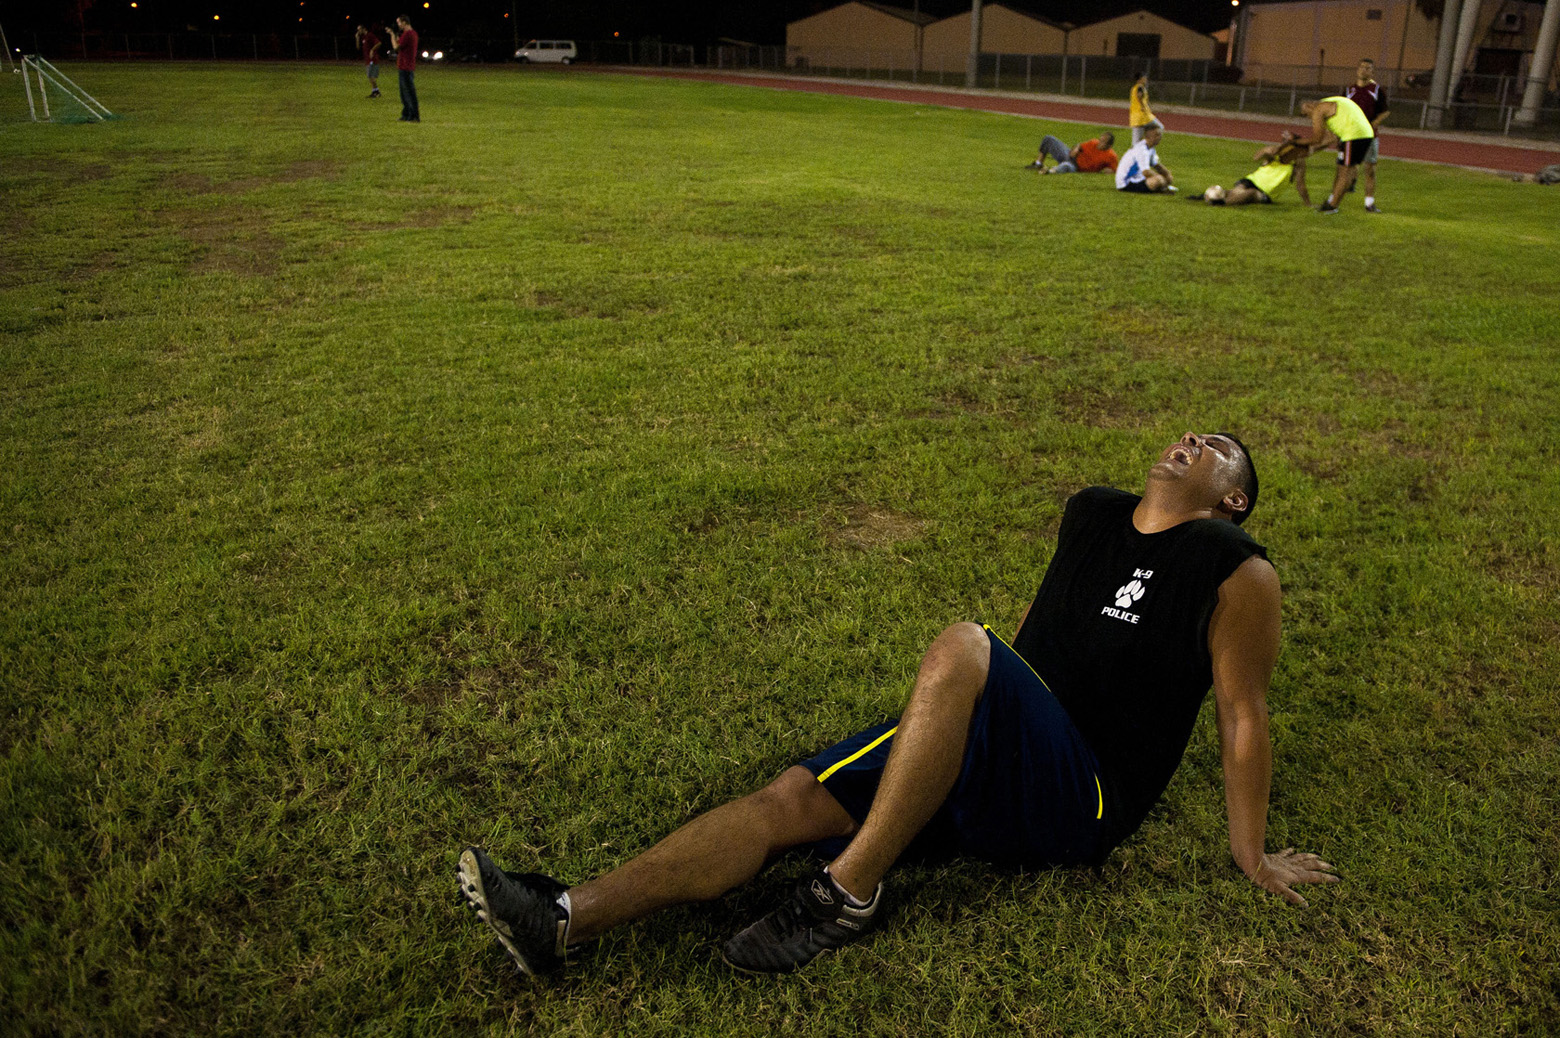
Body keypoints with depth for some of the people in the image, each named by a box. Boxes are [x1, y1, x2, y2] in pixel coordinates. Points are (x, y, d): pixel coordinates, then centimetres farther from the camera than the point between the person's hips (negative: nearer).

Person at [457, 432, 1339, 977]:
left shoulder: (1235, 573, -1)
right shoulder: (1092, 514, 15)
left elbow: (1245, 718, 0)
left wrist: (1255, 859, 3)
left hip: (1084, 801, -6)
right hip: (1001, 758, 6)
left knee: (961, 648, -35)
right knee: (794, 799, -13)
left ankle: (849, 896, -24)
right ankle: (566, 920, -18)